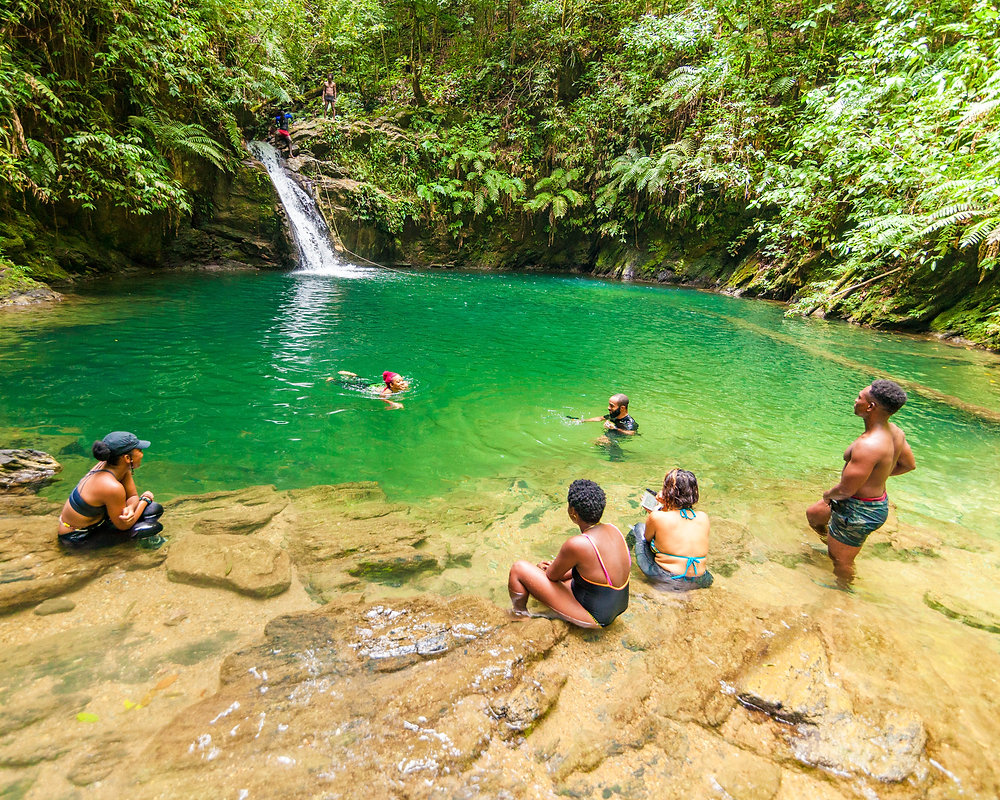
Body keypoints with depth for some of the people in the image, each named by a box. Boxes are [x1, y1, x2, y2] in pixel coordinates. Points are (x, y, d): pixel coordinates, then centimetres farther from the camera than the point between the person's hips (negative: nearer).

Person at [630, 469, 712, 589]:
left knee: (639, 527, 16)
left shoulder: (657, 517, -17)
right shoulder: (703, 517, -5)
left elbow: (647, 538, 4)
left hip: (663, 579, -4)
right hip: (699, 583, 4)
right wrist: (665, 507, 9)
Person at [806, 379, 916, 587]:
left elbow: (845, 490, -30)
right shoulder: (895, 432, -6)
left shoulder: (868, 446, -36)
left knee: (840, 561, 13)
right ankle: (832, 546, 53)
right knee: (813, 514, 30)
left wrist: (827, 495, -9)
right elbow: (909, 465, 13)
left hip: (859, 512, -10)